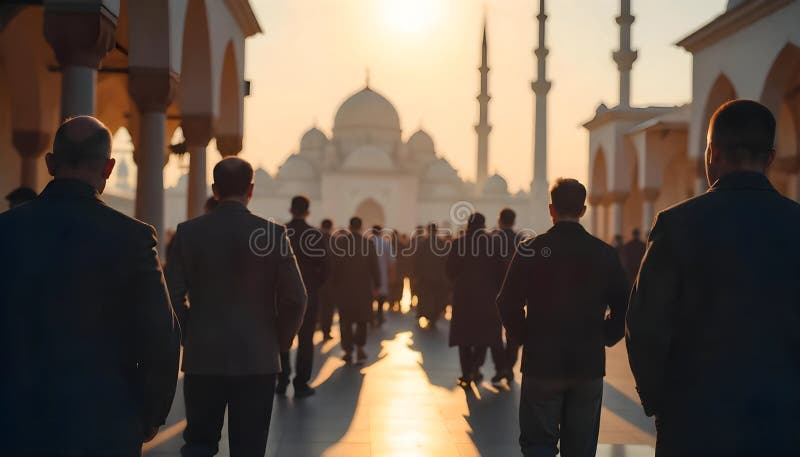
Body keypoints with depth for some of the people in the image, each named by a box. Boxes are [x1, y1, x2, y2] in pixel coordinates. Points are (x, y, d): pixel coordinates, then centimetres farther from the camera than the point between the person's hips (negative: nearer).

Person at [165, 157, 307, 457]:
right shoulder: (273, 233, -6)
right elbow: (295, 298, -7)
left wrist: (188, 336, 11)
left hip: (202, 357, 1)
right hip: (258, 359, -1)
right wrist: (280, 342, 8)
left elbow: (172, 295, -3)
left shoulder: (188, 232, -2)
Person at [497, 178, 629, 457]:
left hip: (541, 363, -2)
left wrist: (525, 337, 6)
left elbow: (508, 304, -9)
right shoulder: (605, 254, -1)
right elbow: (623, 308, 1)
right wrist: (602, 339, 13)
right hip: (589, 364, 2)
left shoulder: (530, 249, -7)